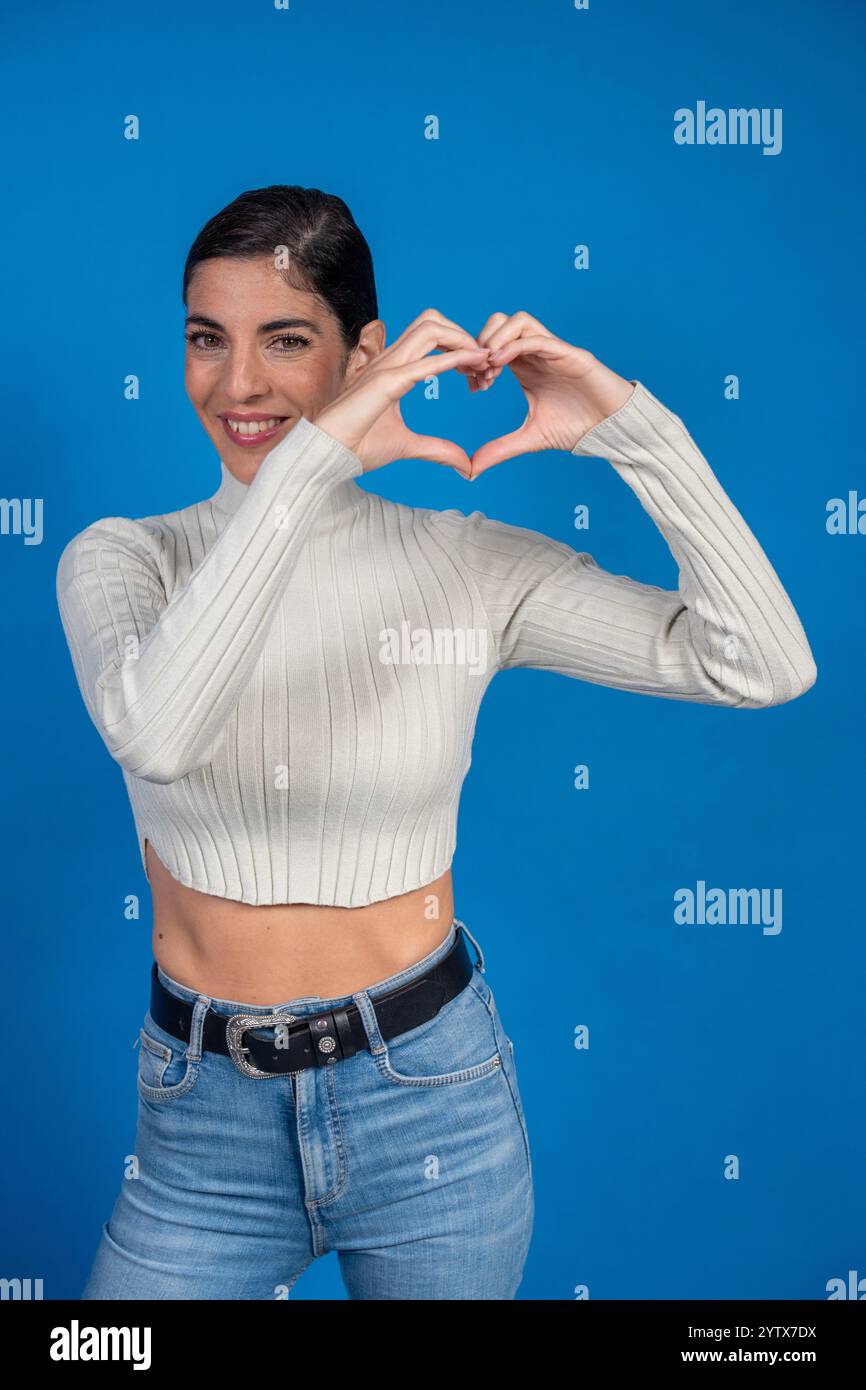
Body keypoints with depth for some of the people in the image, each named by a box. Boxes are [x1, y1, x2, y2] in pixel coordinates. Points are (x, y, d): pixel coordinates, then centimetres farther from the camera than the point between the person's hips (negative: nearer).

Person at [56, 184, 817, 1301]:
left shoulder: (468, 563, -7)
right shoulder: (123, 560, -7)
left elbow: (765, 666, -12)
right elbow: (153, 733, -30)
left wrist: (629, 425, -19)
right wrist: (315, 453, -31)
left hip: (430, 1098, 0)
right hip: (205, 1118, 1)